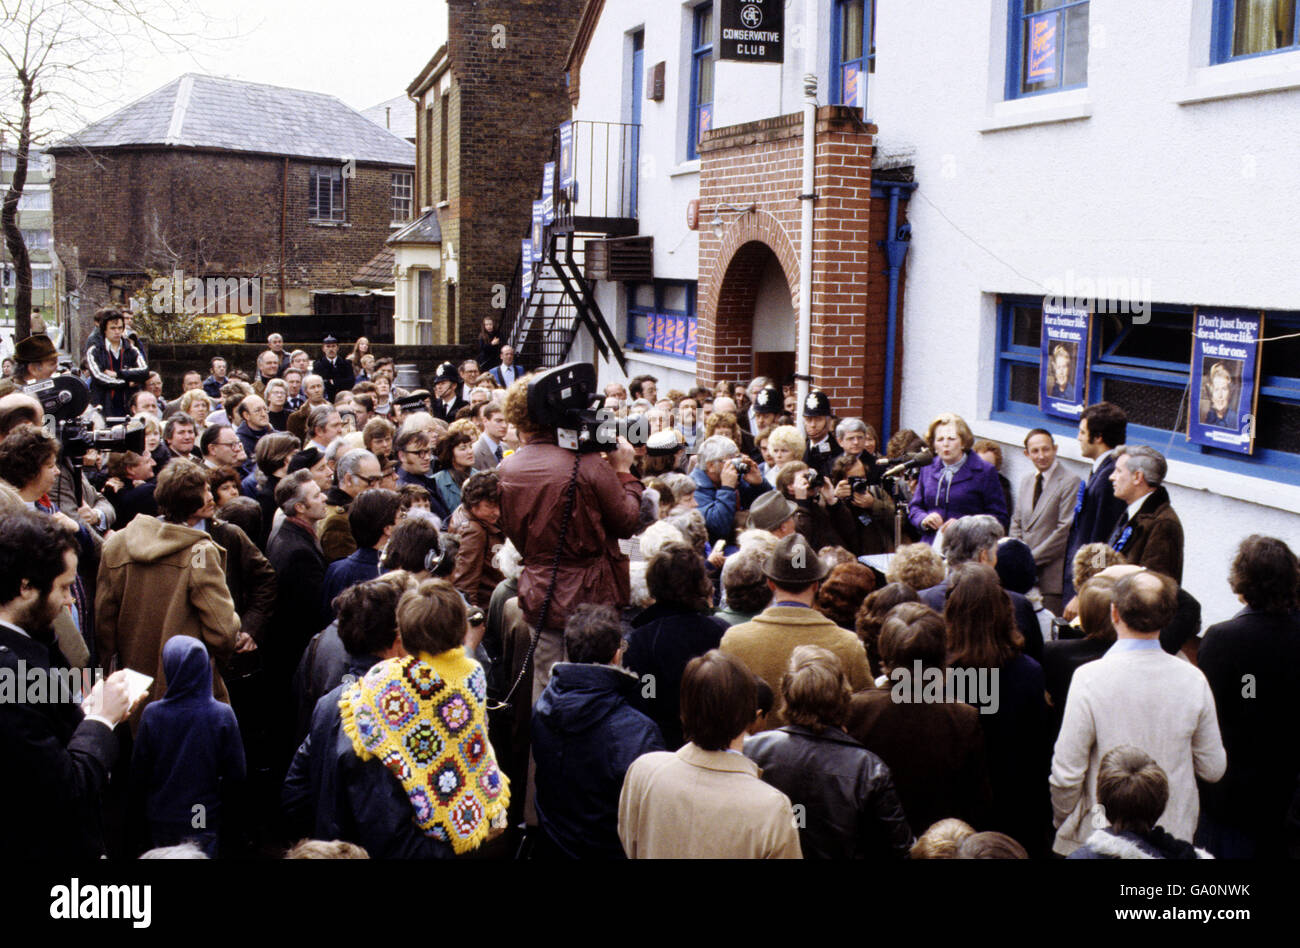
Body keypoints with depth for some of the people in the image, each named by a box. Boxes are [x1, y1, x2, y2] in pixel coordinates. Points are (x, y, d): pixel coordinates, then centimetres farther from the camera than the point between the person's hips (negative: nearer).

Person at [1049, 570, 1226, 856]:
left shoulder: (1090, 679, -18)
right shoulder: (1193, 679, -9)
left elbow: (1066, 773, -14)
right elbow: (1213, 769, 1)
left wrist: (1063, 822, 4)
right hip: (1174, 838, 3)